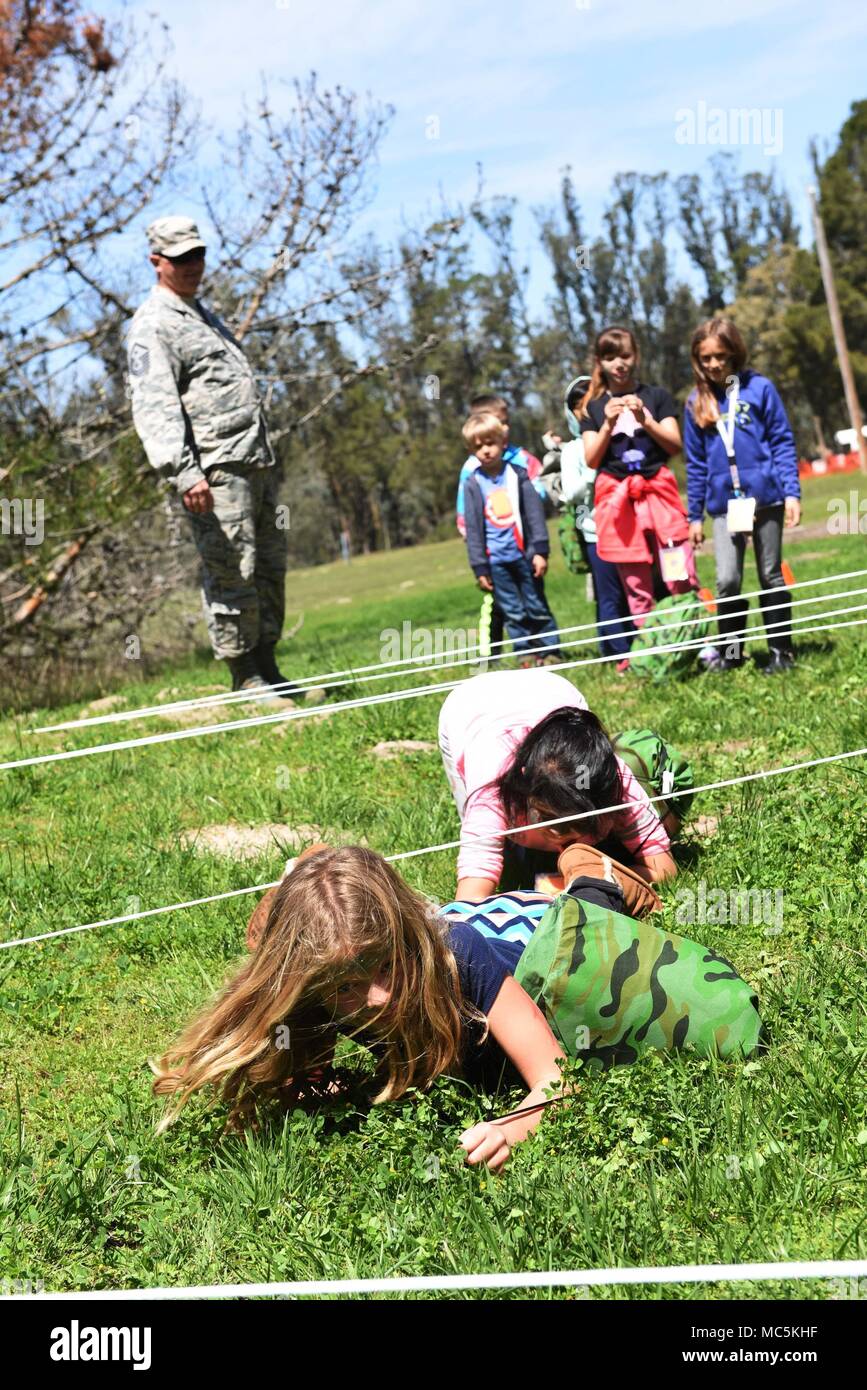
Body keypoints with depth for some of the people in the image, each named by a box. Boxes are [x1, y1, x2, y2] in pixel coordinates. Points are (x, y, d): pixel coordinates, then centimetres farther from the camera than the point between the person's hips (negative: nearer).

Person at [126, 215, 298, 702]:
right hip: (216, 471, -9)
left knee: (271, 568, 11)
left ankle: (267, 666, 20)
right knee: (232, 573, -8)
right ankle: (246, 676, 0)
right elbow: (154, 407, -18)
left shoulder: (205, 313, 23)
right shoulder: (153, 326, -7)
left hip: (257, 462, 9)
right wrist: (183, 472, -28)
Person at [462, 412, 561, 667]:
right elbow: (472, 528, 3)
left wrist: (540, 550, -6)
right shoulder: (473, 485, 2)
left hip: (524, 554, 0)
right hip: (496, 560, 0)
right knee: (513, 612, 4)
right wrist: (480, 567, -1)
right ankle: (525, 654, 10)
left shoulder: (517, 475, 2)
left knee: (537, 607, 5)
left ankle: (551, 651, 12)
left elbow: (535, 514, 0)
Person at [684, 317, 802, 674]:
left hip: (765, 495, -2)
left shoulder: (759, 388, -2)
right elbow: (695, 463, 11)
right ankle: (731, 651, 9)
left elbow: (783, 442, -1)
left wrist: (792, 492, -8)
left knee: (771, 576, 6)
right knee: (727, 581, -6)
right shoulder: (697, 402, 7)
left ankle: (781, 651, 15)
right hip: (724, 503, 2)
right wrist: (694, 515, 10)